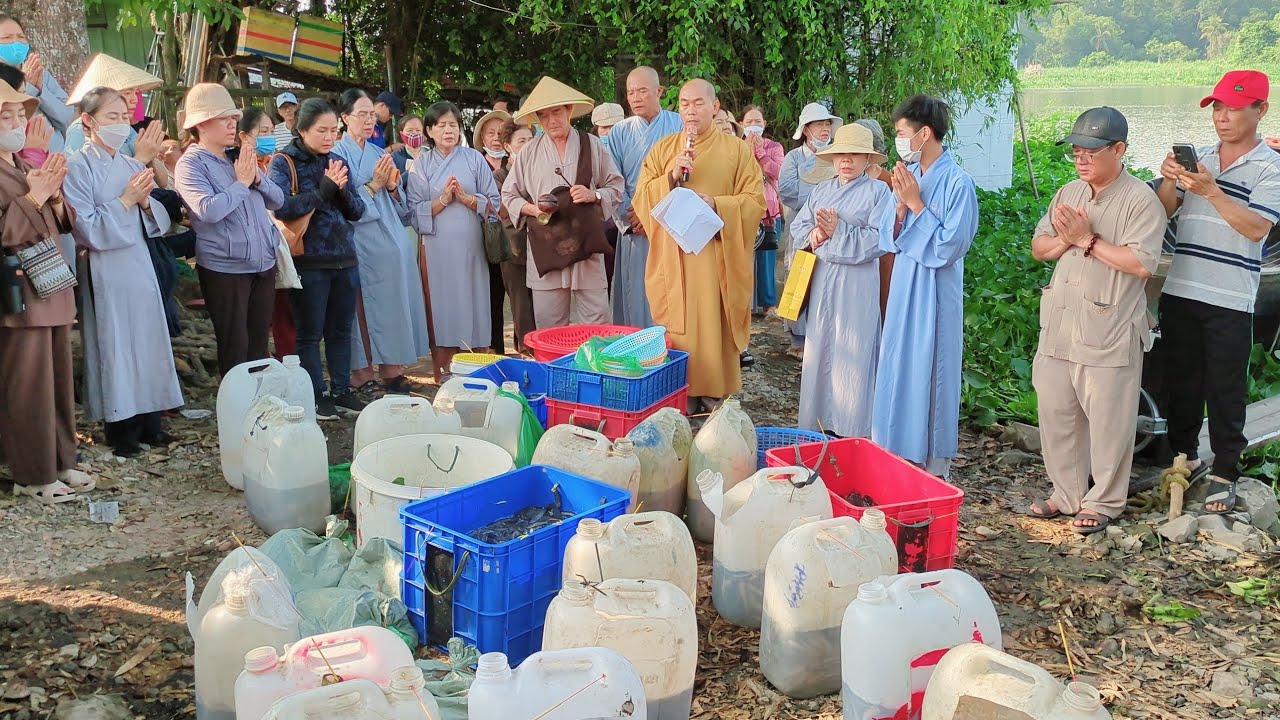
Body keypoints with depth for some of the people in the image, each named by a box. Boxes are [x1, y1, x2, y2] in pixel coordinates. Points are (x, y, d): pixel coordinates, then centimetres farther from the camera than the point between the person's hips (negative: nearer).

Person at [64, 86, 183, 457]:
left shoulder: (131, 165, 10)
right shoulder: (78, 167, -7)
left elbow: (158, 223, 12)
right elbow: (87, 229, -15)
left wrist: (146, 202, -7)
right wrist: (125, 201, -16)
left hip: (139, 264, 6)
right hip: (105, 270, -5)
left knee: (147, 341, 9)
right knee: (114, 347, 1)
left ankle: (148, 420, 20)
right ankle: (121, 429, 13)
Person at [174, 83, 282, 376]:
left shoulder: (239, 158, 12)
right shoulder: (191, 165, -9)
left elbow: (278, 200, 12)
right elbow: (209, 210, -25)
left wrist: (257, 179, -7)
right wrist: (241, 183, -14)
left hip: (264, 264, 7)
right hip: (225, 269, -7)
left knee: (259, 342, 15)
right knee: (235, 348, 1)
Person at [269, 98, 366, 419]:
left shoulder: (338, 162, 10)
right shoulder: (284, 163, -5)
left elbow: (357, 211, 8)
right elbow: (282, 207, -20)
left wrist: (342, 190, -11)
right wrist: (323, 189, -18)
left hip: (345, 259, 5)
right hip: (309, 261, -5)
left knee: (341, 330, 13)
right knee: (310, 333, 4)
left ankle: (341, 391, 23)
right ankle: (317, 396, 14)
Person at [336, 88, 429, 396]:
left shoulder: (379, 154, 15)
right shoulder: (338, 154, -4)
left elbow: (400, 209, 16)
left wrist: (392, 186, -3)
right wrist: (373, 185, -16)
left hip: (391, 243, 6)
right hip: (361, 244, -6)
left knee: (392, 302, 7)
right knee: (364, 306, -3)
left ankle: (391, 370, 14)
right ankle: (361, 373, 6)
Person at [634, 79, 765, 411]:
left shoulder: (737, 150, 5)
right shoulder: (663, 149, 11)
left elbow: (755, 202, -1)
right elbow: (642, 199, 5)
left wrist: (717, 204, -17)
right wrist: (671, 176, -11)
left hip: (717, 256, -1)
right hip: (673, 258, 2)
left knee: (715, 330, -1)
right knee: (677, 332, 2)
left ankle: (717, 398, 9)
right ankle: (681, 402, 10)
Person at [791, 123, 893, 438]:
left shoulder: (878, 191, -3)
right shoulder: (820, 191, 15)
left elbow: (878, 239, -13)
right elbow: (797, 226, 11)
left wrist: (838, 231, -18)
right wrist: (812, 234, -10)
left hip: (857, 284, -5)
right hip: (821, 279, 5)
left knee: (852, 356, -2)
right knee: (819, 349, 8)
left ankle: (852, 432, 7)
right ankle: (817, 422, 18)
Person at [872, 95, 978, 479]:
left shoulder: (957, 182, -15)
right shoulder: (908, 174, 4)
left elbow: (949, 247, -18)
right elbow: (889, 239, 7)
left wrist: (915, 204, -17)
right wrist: (901, 204, -10)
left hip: (934, 293, -7)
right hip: (904, 287, 7)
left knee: (928, 375, 1)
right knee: (897, 371, 13)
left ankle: (933, 472, 15)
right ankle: (894, 458, 27)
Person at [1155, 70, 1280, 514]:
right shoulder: (1197, 159, 9)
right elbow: (1164, 211, 6)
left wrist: (1211, 191, -25)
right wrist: (1169, 181, -14)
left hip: (1229, 300, -4)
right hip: (1179, 291, 4)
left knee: (1225, 391, 4)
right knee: (1182, 382, 14)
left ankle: (1224, 473, 14)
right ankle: (1184, 457, 28)